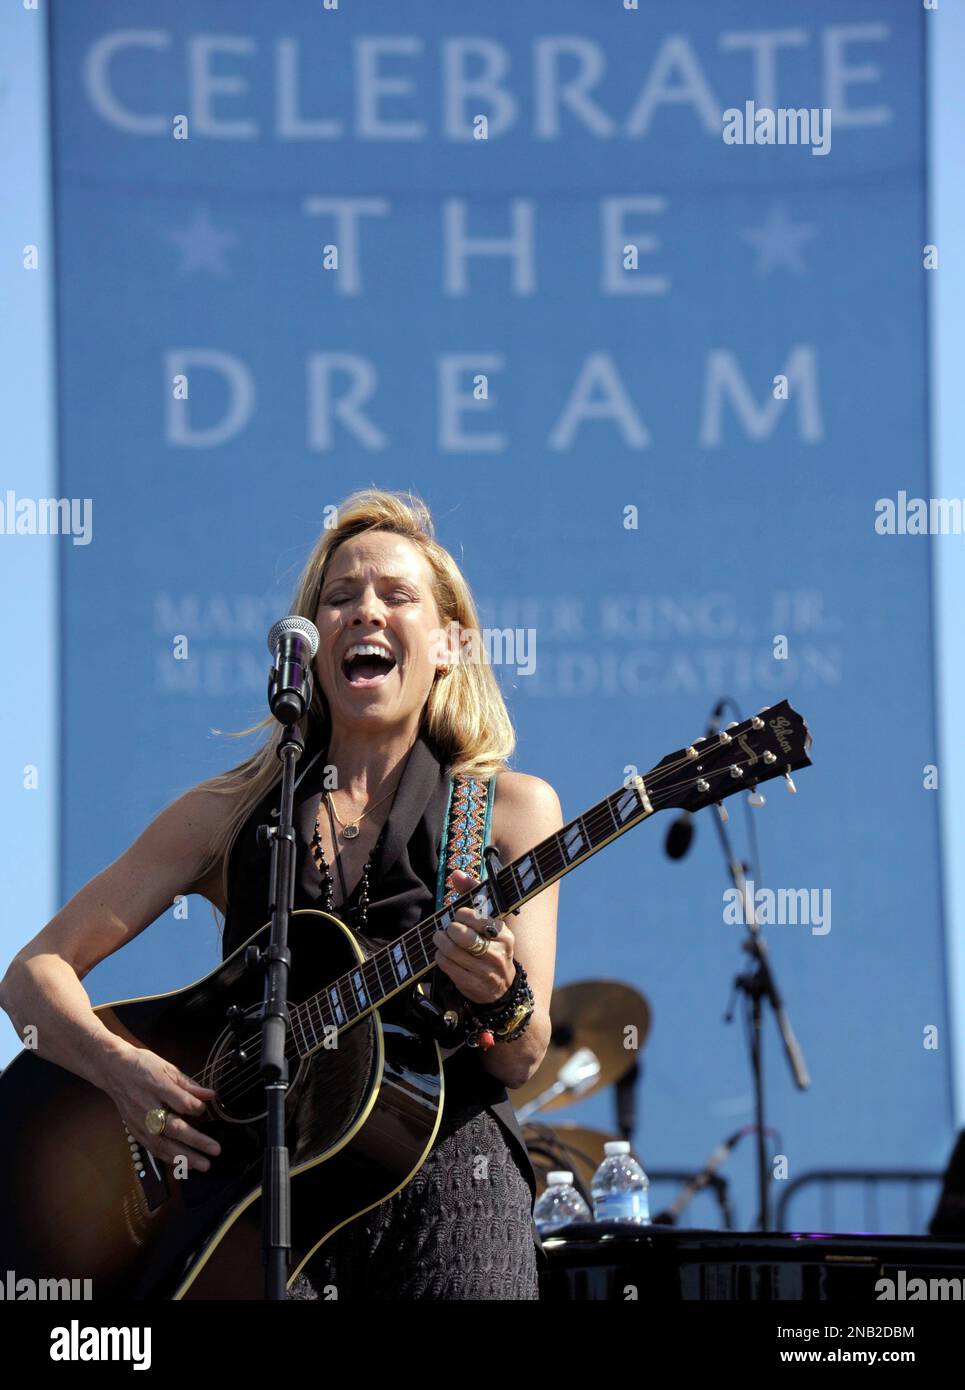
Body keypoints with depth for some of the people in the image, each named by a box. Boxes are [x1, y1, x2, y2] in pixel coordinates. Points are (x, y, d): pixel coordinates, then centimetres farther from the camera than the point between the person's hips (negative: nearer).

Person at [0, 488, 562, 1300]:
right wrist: (122, 1067, -11)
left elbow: (522, 1063, 4)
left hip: (442, 1173, 0)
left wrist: (499, 998, -19)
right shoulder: (232, 811, 11)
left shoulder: (511, 809, 9)